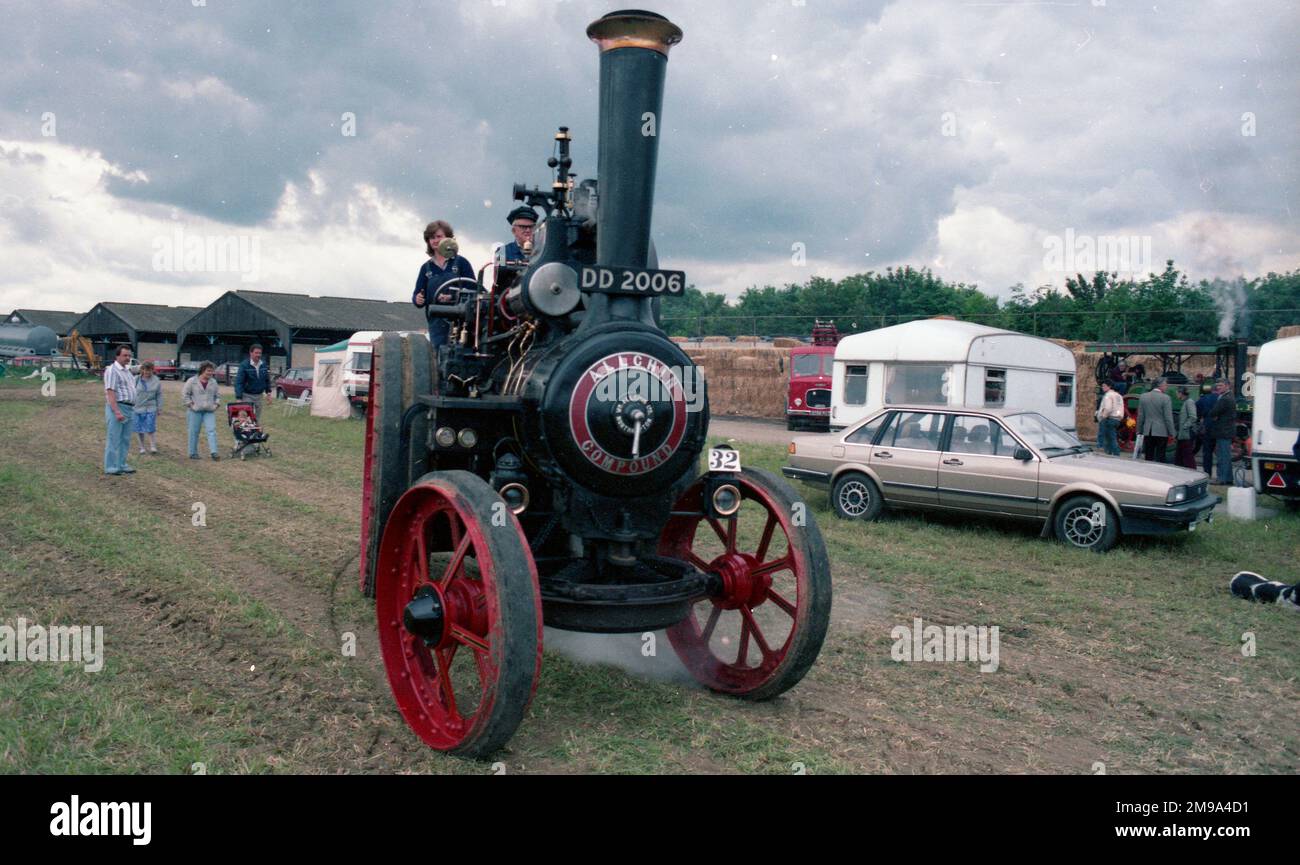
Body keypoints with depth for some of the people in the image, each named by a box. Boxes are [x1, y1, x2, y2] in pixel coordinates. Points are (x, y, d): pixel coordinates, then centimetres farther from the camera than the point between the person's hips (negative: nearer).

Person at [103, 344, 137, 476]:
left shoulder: (126, 371, 18)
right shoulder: (112, 370, -11)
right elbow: (110, 392, -18)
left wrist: (131, 409, 16)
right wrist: (117, 412, -24)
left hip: (129, 409, 9)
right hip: (117, 407, -9)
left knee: (125, 439, 13)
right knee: (114, 439, -4)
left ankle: (121, 465, 20)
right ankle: (111, 467, 2)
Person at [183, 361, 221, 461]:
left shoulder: (213, 382, 10)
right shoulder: (192, 381, -2)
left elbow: (216, 395, 20)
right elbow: (184, 394, 1)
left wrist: (216, 404, 6)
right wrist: (190, 404, -7)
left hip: (209, 411, 3)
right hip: (195, 411, -3)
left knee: (212, 430, -9)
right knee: (194, 432, 4)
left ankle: (214, 452, -13)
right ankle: (193, 453, 14)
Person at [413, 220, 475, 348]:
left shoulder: (461, 262, 5)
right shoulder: (426, 268, 15)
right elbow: (417, 294, 14)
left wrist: (452, 297, -18)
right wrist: (417, 299, -11)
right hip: (436, 322, 3)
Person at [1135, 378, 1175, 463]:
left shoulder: (1143, 397, 4)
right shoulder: (1165, 398, -10)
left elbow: (1140, 416, 7)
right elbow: (1168, 418, -10)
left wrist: (1139, 431, 14)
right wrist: (1172, 433, -3)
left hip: (1147, 431, 4)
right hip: (1162, 432, -4)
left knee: (1148, 458, 9)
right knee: (1160, 458, 0)